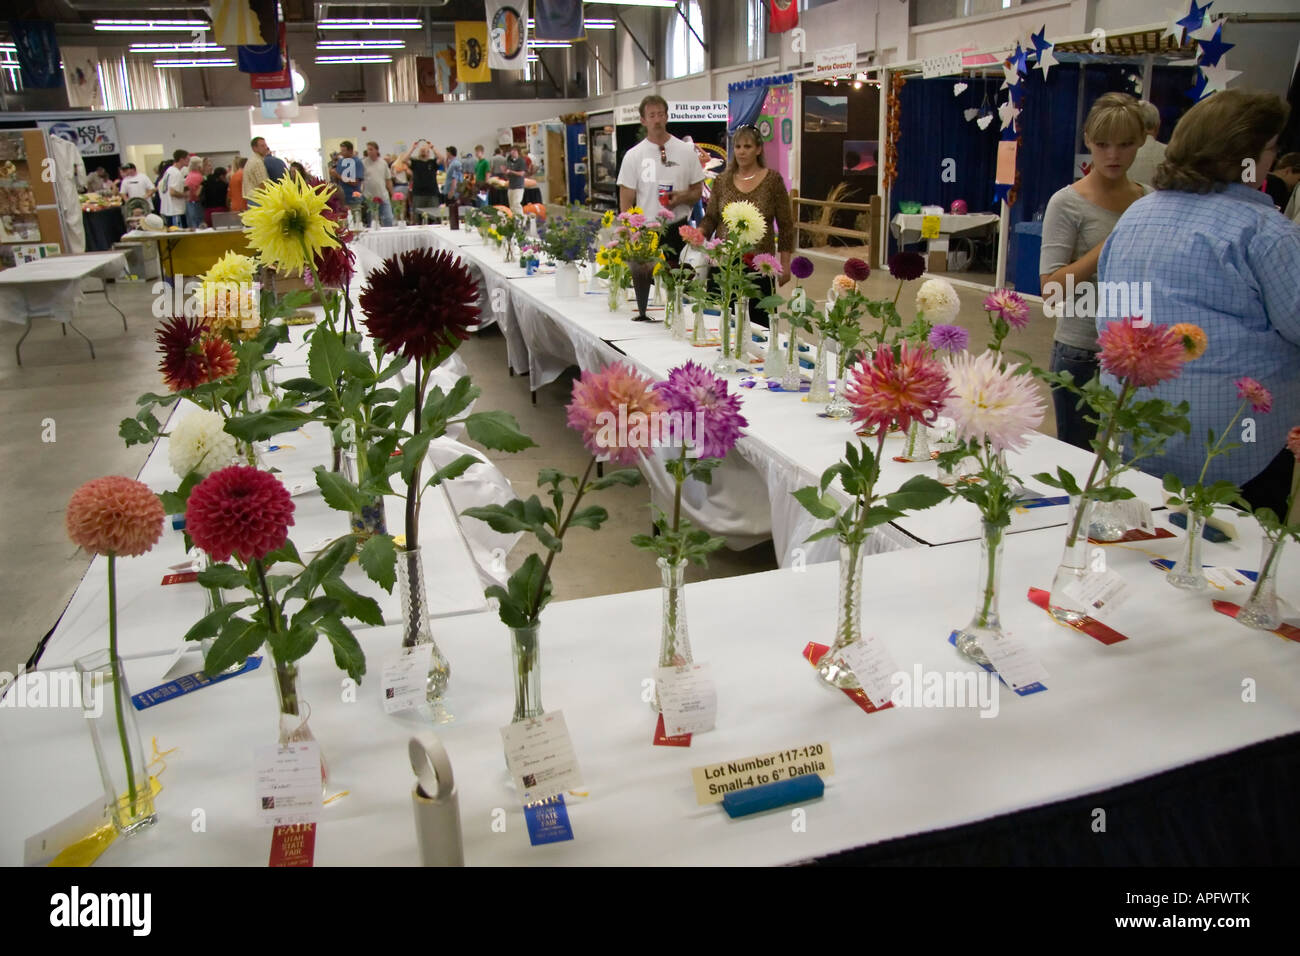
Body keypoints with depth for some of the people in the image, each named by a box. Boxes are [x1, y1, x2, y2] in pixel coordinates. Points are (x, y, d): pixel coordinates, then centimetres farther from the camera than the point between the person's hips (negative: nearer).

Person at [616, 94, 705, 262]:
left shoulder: (686, 152, 5)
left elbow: (698, 191, 10)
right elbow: (626, 202, 0)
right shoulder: (633, 156, 1)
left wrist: (681, 197, -12)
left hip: (679, 230, 1)